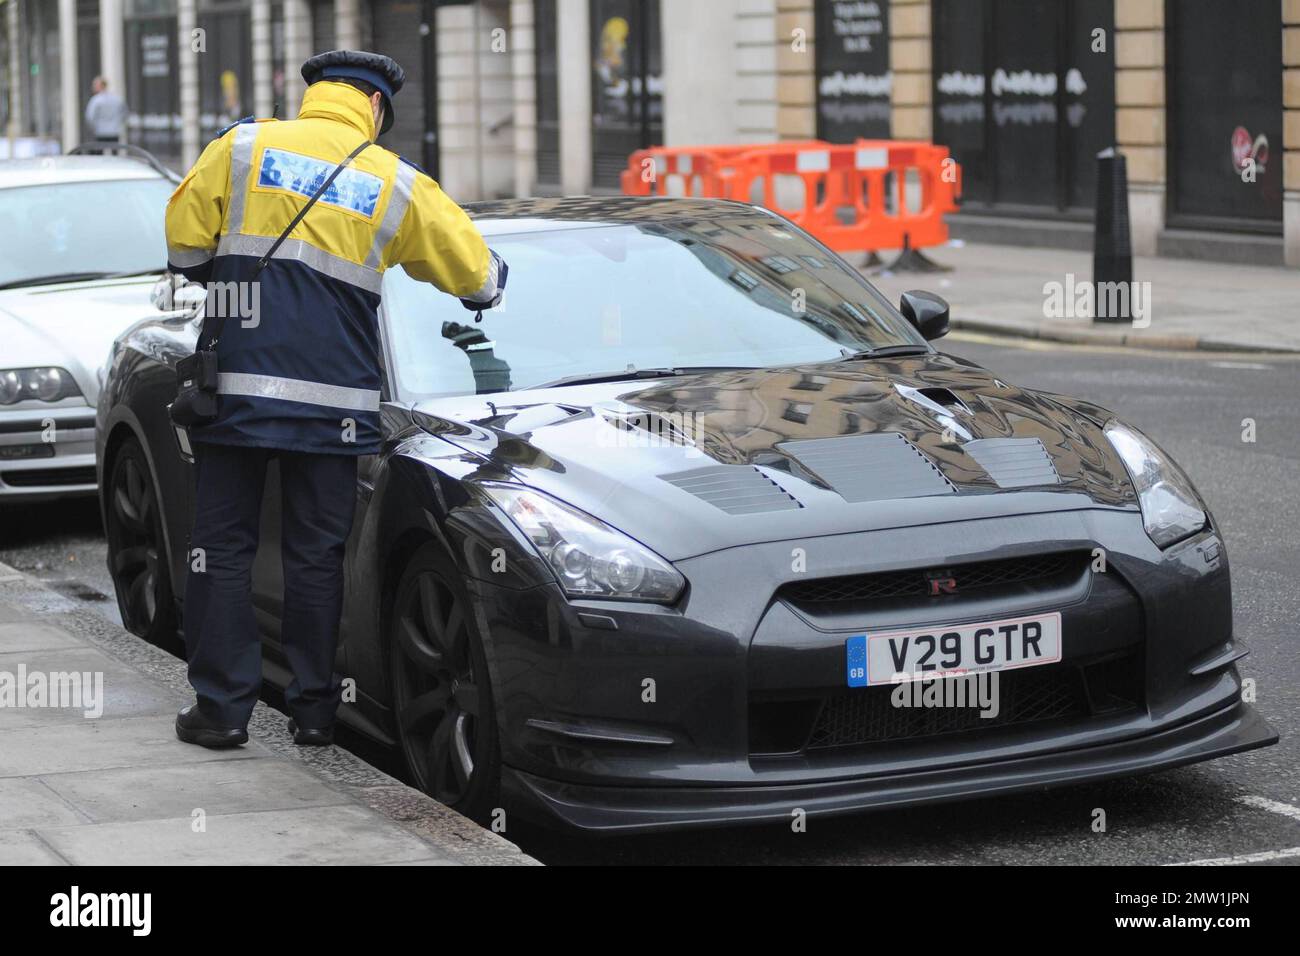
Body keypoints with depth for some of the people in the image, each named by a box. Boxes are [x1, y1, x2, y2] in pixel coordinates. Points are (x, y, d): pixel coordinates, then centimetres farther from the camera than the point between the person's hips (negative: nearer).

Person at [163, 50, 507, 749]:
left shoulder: (241, 147, 4)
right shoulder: (396, 182, 7)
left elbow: (184, 240, 3)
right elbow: (477, 273, 13)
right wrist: (488, 287, 37)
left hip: (236, 384, 0)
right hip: (332, 397, 1)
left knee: (222, 548, 6)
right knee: (316, 555, 9)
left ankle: (221, 707, 7)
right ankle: (314, 709, 14)